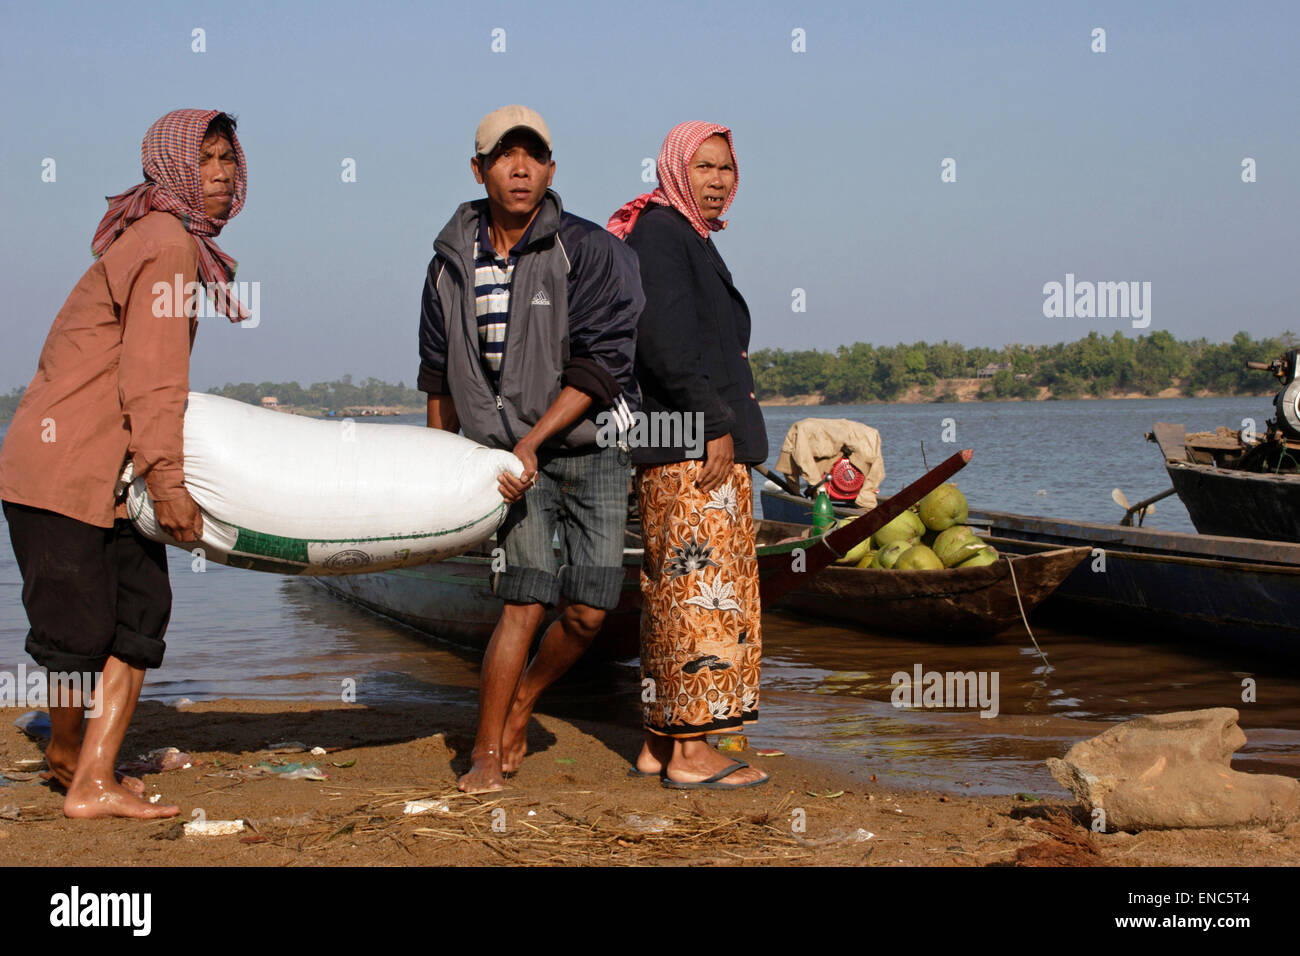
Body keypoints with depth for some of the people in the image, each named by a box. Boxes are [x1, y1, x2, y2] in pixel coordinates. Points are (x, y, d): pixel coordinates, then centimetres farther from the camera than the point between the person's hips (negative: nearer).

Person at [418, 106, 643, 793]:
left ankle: (522, 703, 26)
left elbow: (597, 368, -14)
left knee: (588, 611, -3)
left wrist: (531, 443, -20)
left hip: (593, 449, 0)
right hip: (510, 456, 1)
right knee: (526, 600, -12)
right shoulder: (452, 261, 2)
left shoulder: (590, 252, -9)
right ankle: (487, 755, 0)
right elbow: (439, 373, 16)